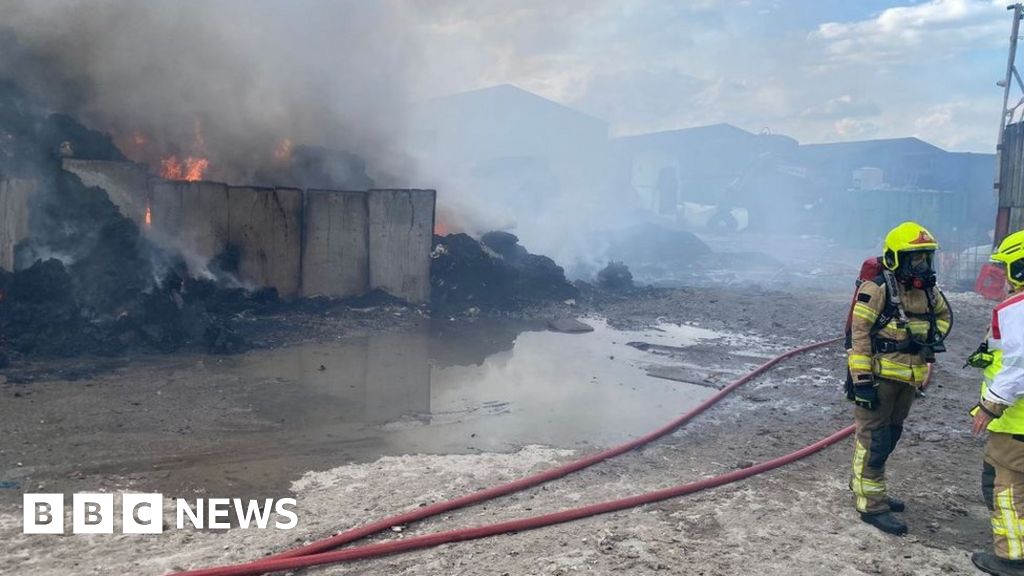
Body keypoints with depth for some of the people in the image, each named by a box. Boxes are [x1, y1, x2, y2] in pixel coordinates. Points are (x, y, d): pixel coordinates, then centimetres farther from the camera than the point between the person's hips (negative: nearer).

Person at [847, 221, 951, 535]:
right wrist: (862, 379, -21)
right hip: (879, 376, -8)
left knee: (890, 436, 19)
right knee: (874, 440, -3)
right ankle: (872, 505, 4)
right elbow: (859, 334, -18)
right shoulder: (877, 288, -15)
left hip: (908, 377, 8)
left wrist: (934, 338, 8)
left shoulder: (927, 290, 8)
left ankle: (864, 485, 35)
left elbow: (944, 315, 29)